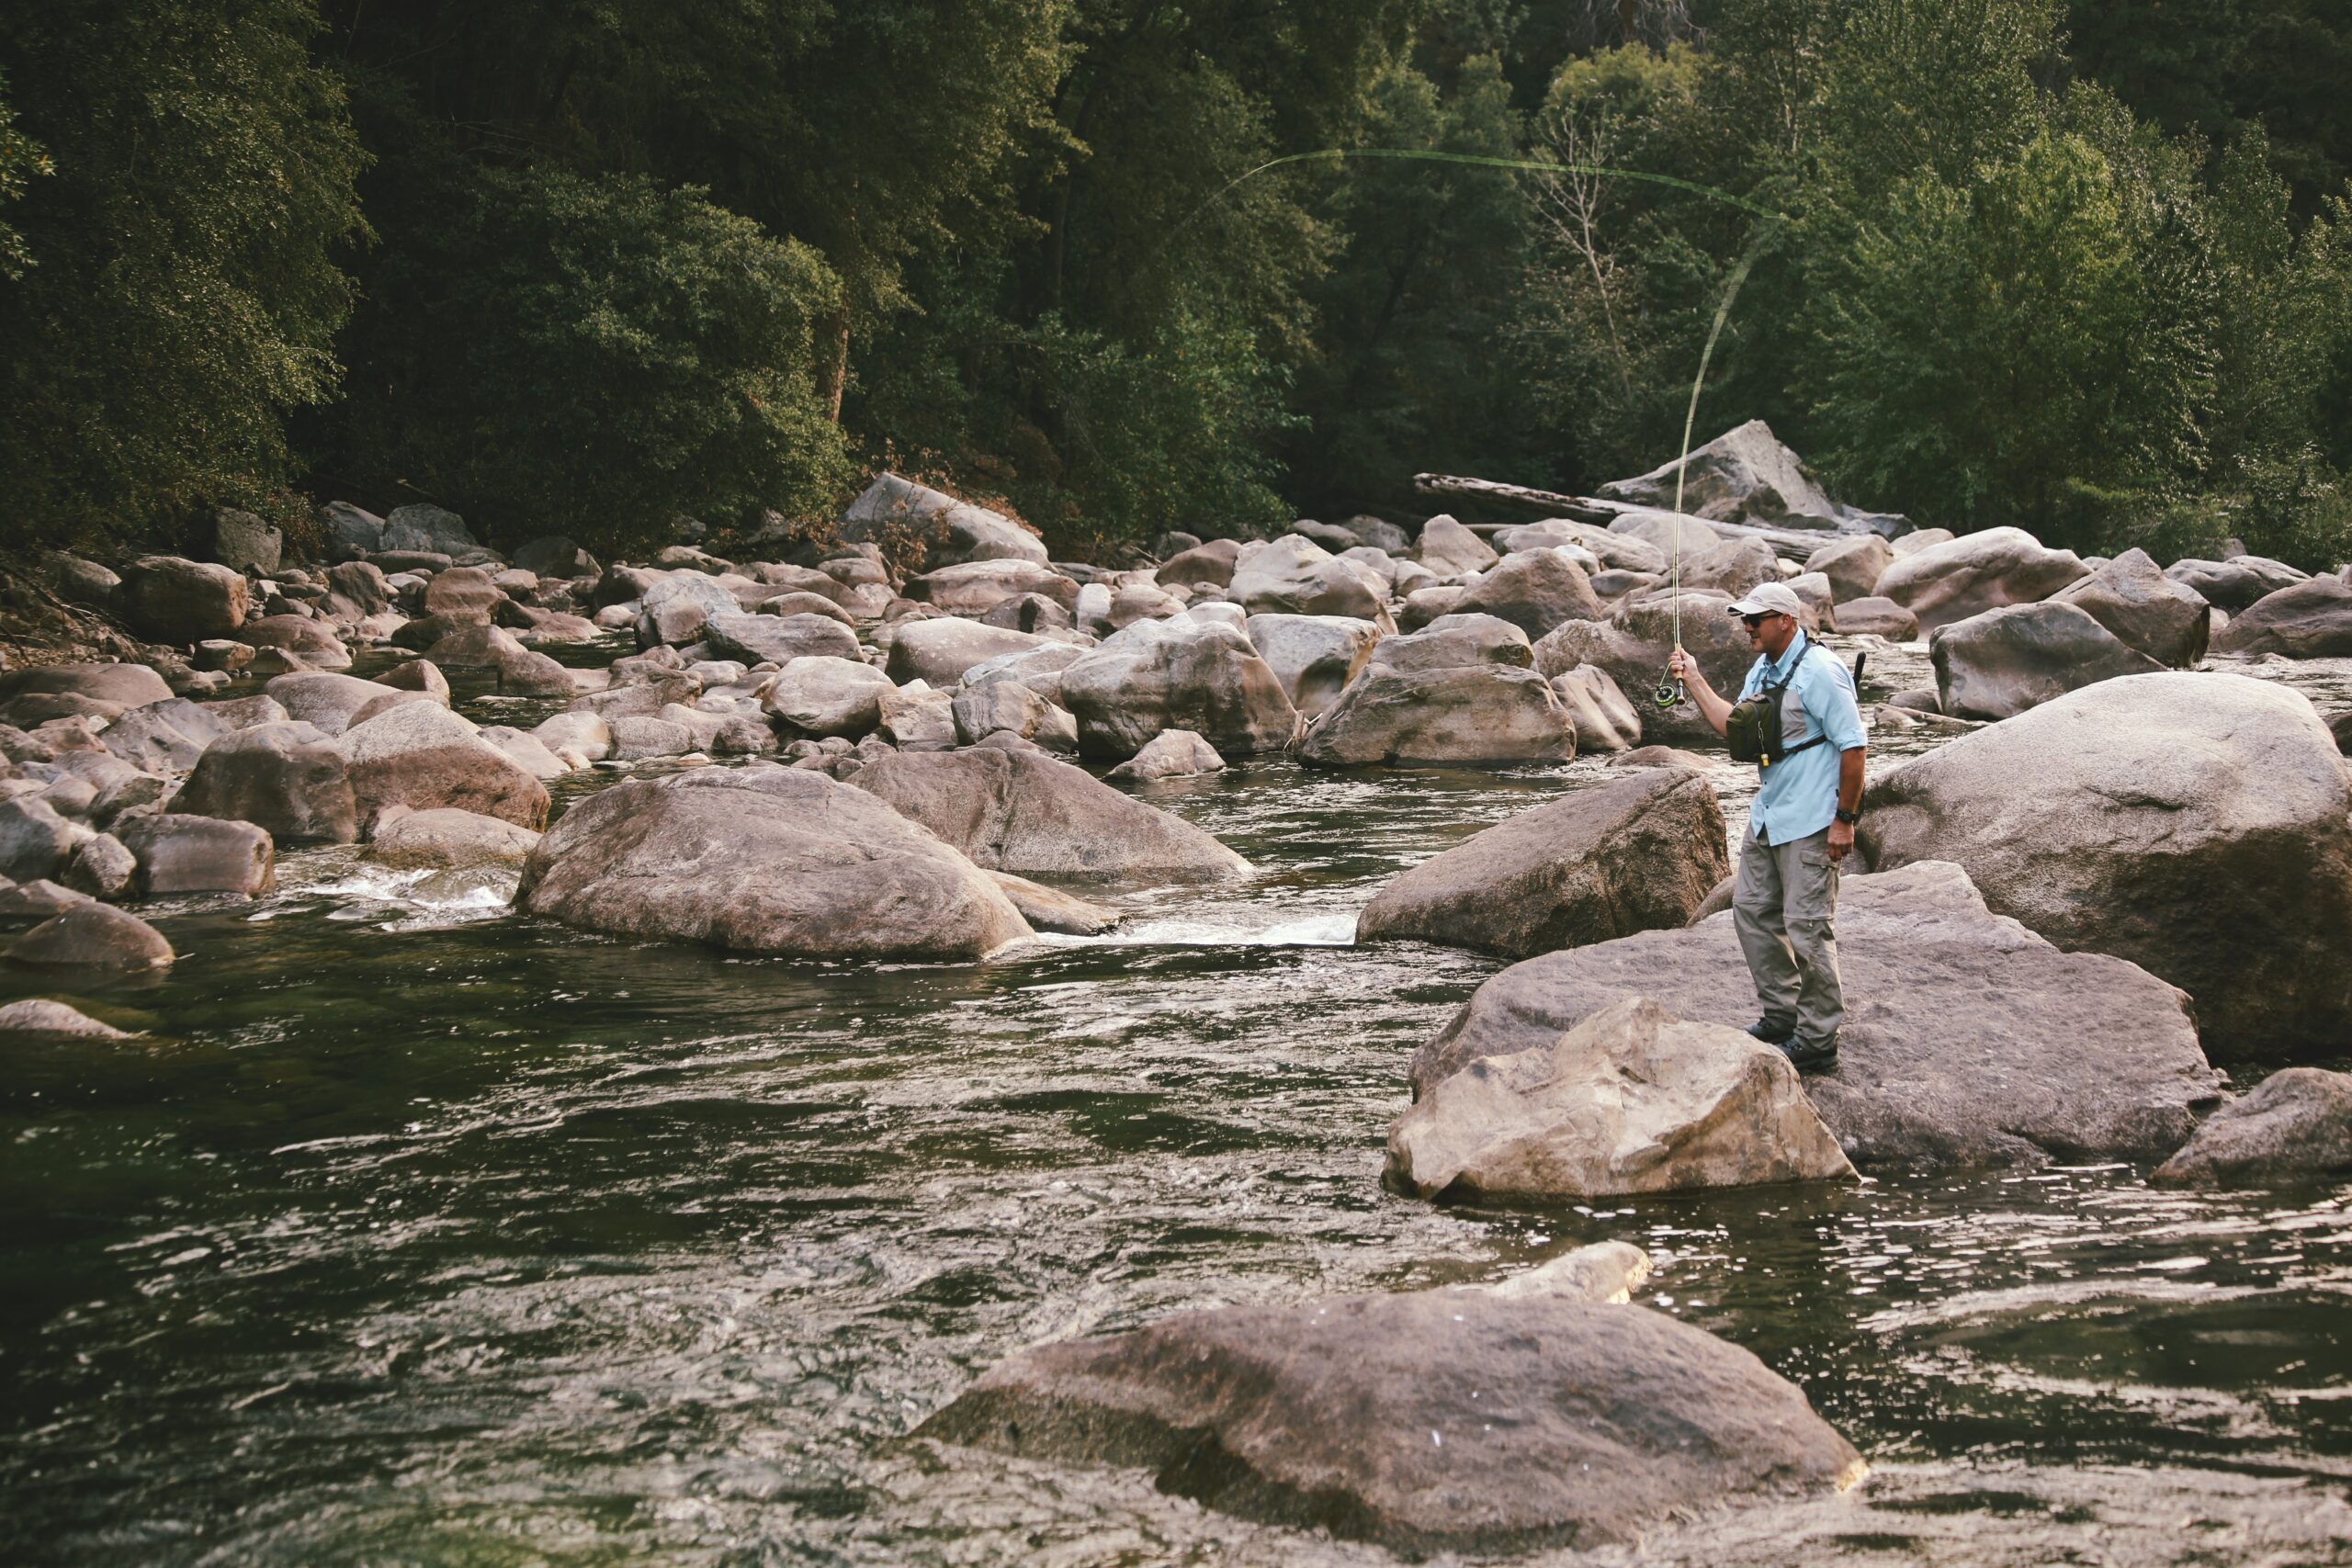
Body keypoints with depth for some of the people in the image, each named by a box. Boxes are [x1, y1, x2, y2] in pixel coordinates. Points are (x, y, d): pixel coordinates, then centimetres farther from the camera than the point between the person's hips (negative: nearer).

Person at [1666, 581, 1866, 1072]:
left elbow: (1853, 746, -18)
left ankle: (1818, 1041, 2)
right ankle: (1781, 1016, 29)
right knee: (1752, 911, 15)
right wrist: (1694, 681, 13)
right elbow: (1732, 726, 20)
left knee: (1807, 928, -6)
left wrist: (1845, 820, -18)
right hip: (1768, 818, 10)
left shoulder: (1819, 672, -18)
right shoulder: (1762, 670, 12)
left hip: (1811, 824, -10)